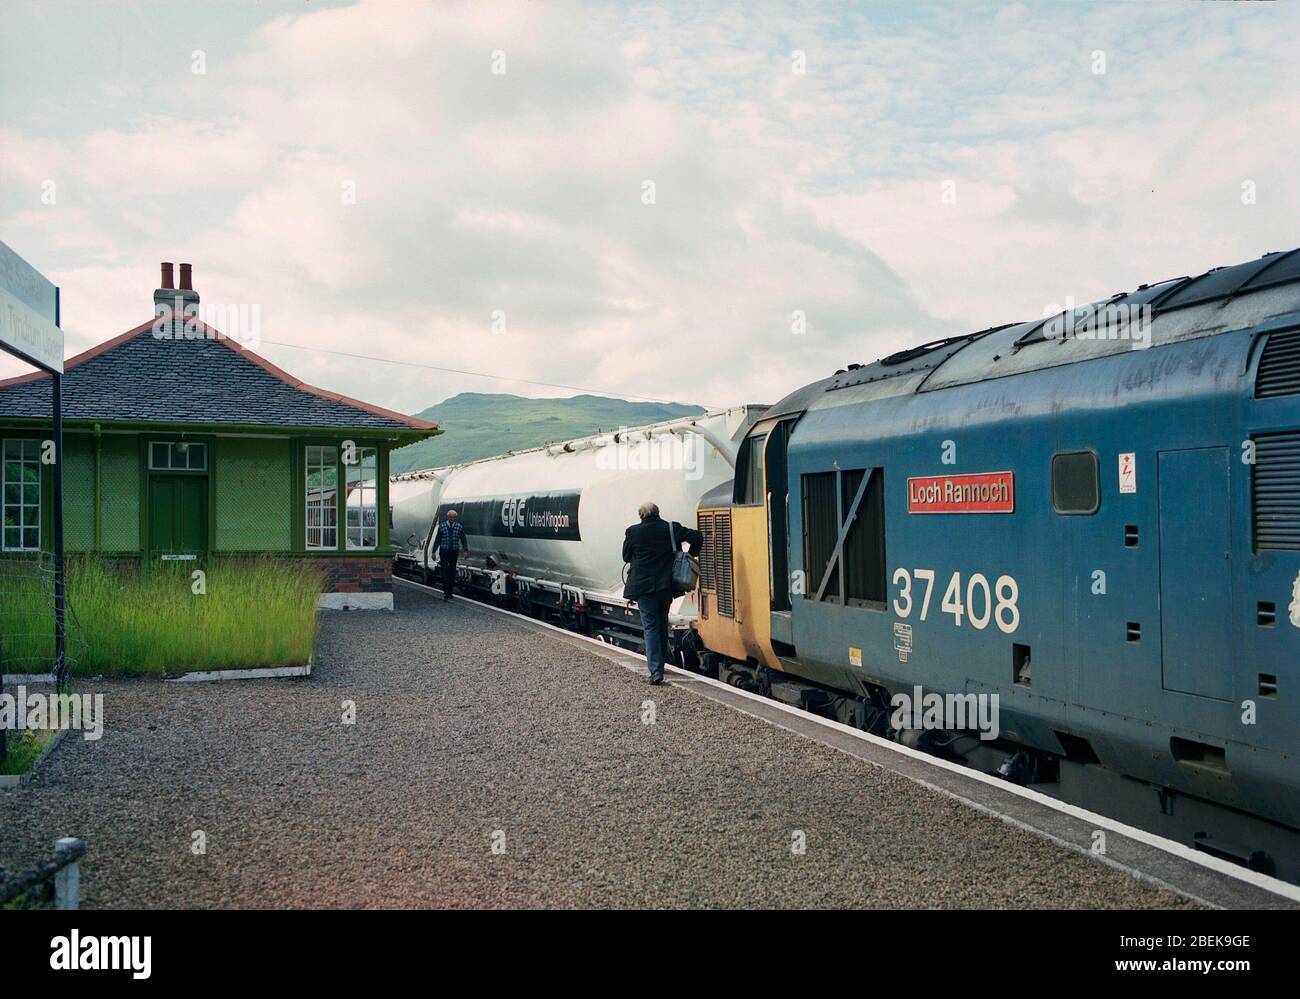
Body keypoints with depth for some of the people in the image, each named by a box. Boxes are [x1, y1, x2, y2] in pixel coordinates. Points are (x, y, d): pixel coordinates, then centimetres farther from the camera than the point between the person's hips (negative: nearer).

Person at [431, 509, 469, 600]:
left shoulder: (460, 527, 0)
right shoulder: (442, 526, -3)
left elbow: (463, 539, 4)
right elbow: (437, 539, 1)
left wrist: (466, 550, -4)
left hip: (454, 552, 2)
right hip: (444, 552, -2)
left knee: (452, 572, 8)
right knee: (445, 572, -8)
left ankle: (449, 592, 17)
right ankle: (446, 592, -8)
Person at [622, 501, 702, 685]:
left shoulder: (633, 532, -5)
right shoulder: (672, 528, 0)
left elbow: (626, 557, 5)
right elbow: (697, 537, -4)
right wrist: (691, 555, 11)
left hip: (643, 586, -3)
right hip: (667, 586, 3)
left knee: (650, 626, -3)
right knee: (662, 624, 19)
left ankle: (655, 670, -14)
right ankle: (659, 664, 30)